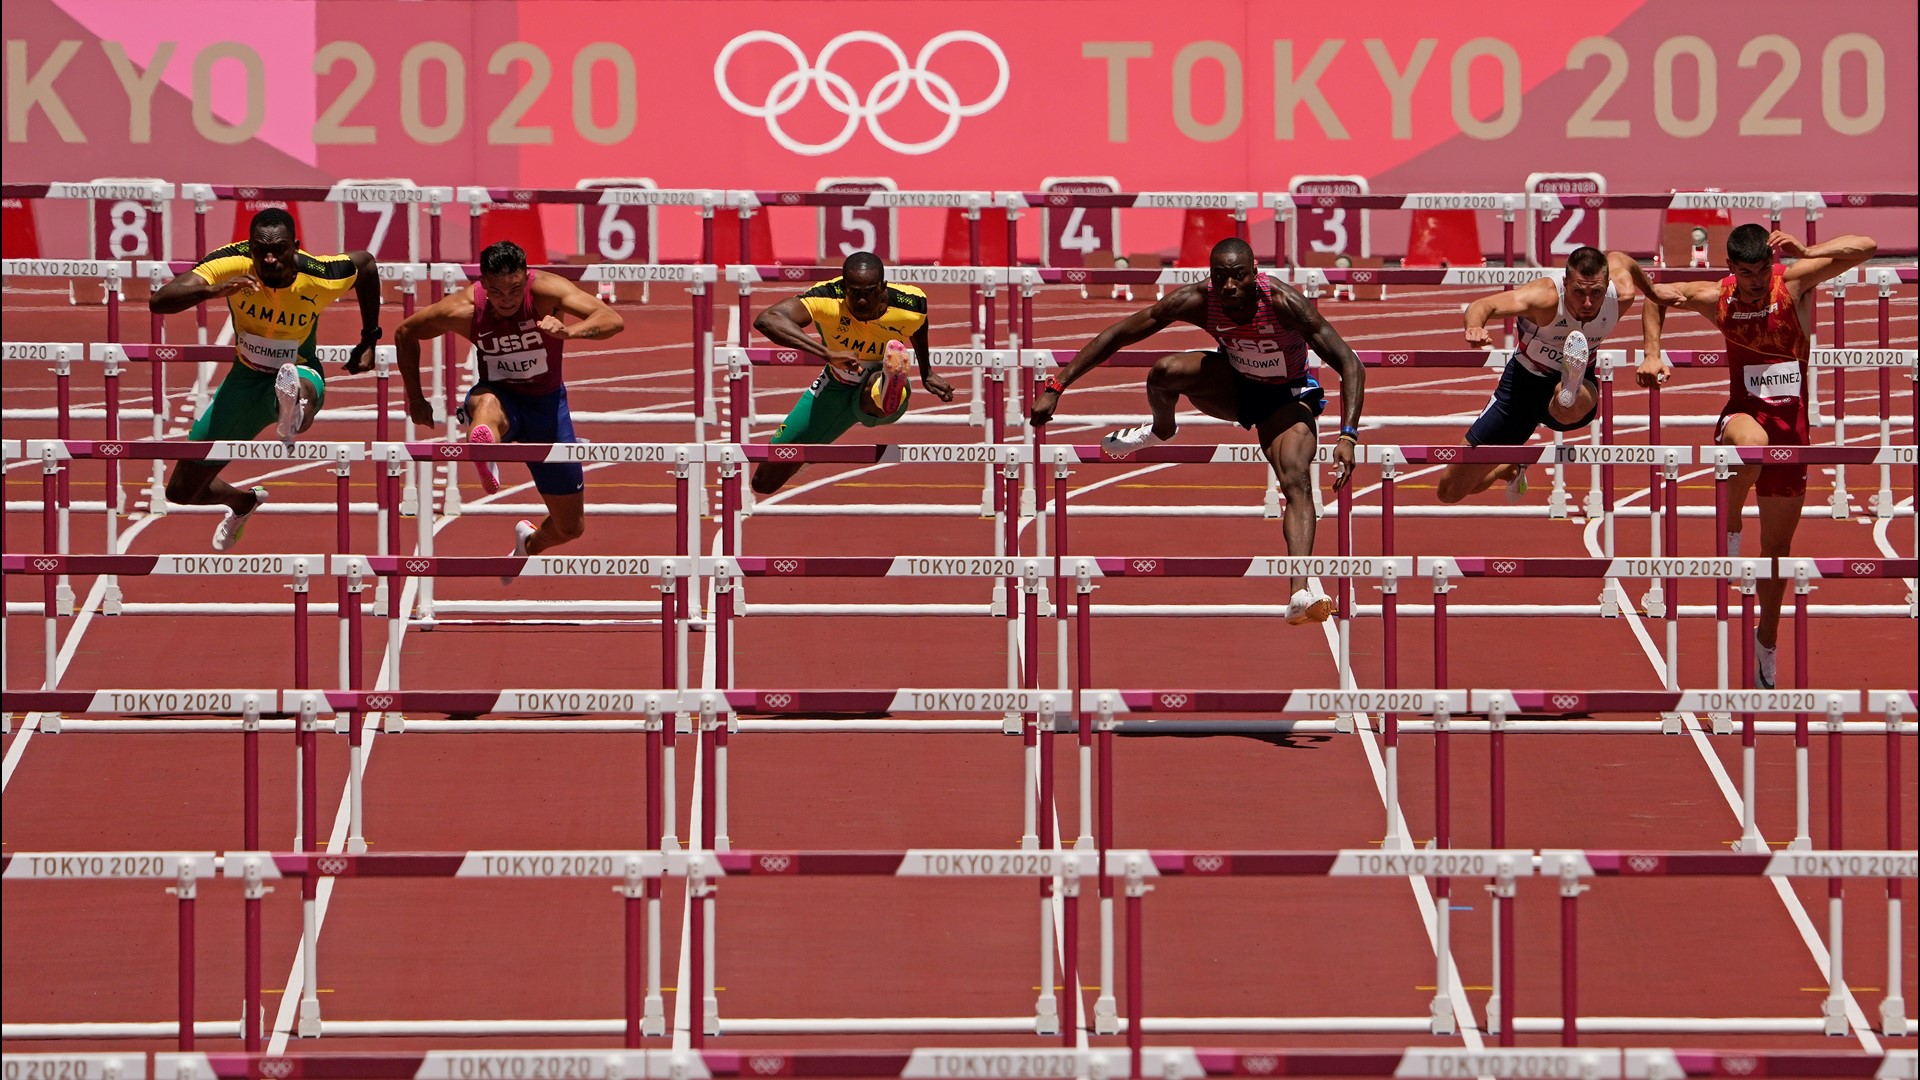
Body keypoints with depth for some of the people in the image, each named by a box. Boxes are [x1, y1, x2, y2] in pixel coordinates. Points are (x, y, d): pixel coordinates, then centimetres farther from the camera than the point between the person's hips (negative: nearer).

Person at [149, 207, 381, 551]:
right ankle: (243, 502, 43)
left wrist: (369, 341, 5)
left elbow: (366, 263, 2)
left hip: (300, 371, -3)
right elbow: (158, 303, -34)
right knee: (181, 493, 14)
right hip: (245, 379, 3)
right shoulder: (232, 263, -24)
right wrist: (213, 290, -51)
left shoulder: (319, 276, -23)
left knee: (301, 387, -45)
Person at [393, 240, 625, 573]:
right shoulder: (464, 310, -20)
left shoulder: (547, 290, -24)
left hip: (546, 402, 1)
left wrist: (568, 331, -55)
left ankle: (530, 542, 42)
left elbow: (614, 320, -36)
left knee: (571, 527, 6)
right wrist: (415, 399, 2)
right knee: (487, 405, -43)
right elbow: (405, 333, -2)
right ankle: (484, 458, -79)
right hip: (498, 395, -1)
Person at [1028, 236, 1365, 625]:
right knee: (1165, 371, -27)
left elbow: (1350, 365, -31)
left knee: (1296, 481, -27)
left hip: (1285, 397, -2)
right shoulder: (1196, 300, -25)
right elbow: (1118, 334, -17)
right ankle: (1161, 429, 8)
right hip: (1232, 384, 2)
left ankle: (1301, 591, -43)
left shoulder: (1283, 303, -32)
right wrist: (1056, 387, -19)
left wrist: (1347, 437, -42)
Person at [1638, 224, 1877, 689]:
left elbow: (1865, 247, -14)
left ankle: (1767, 640, 29)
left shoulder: (1795, 282, -8)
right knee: (1753, 441, -42)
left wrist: (1805, 251, -27)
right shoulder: (1717, 298, -5)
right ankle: (1730, 529, -18)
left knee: (1778, 545, 9)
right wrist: (1652, 354, -2)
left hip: (1790, 425, 1)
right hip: (1744, 412, -1)